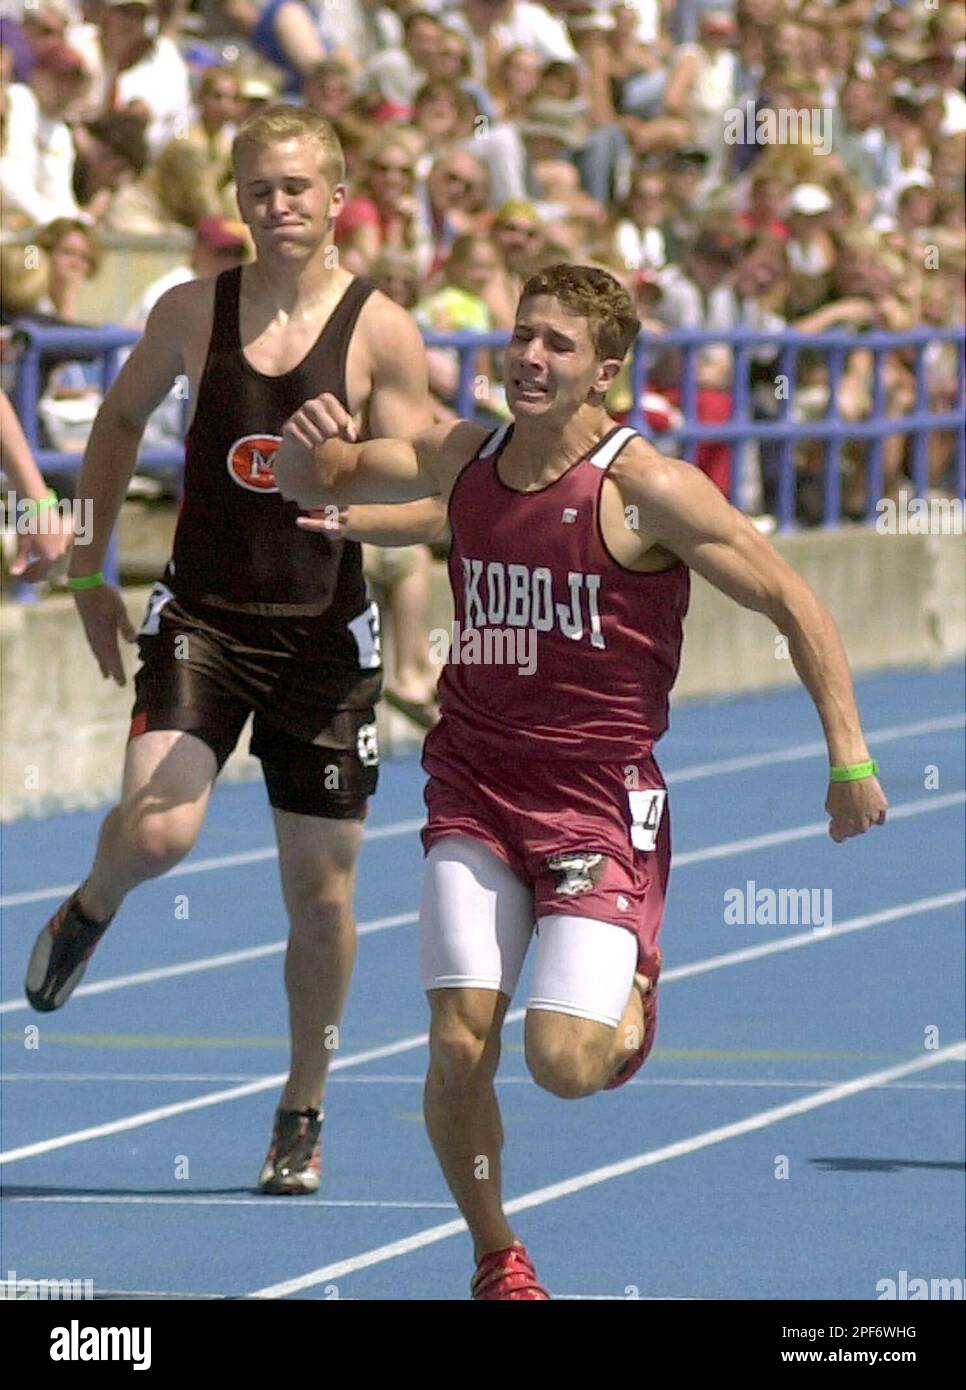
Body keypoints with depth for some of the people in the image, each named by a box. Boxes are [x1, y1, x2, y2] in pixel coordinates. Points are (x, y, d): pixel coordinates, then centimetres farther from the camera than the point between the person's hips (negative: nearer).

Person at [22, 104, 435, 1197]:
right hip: (202, 618, 0)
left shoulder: (381, 331, -4)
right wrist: (89, 569, 16)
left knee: (321, 888, 4)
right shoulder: (193, 310, 2)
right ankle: (91, 908, 15)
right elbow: (120, 420, 18)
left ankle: (303, 1111, 22)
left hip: (323, 632, 0)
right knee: (157, 830, -22)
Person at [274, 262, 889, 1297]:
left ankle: (631, 995, 22)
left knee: (563, 1064, -15)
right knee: (460, 1045, -8)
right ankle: (496, 1259, 14)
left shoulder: (647, 491, -13)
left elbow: (795, 605, -9)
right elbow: (315, 486, 18)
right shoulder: (459, 459, 3)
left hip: (600, 800, -4)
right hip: (474, 788, 4)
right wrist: (306, 447, -7)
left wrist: (849, 757, -12)